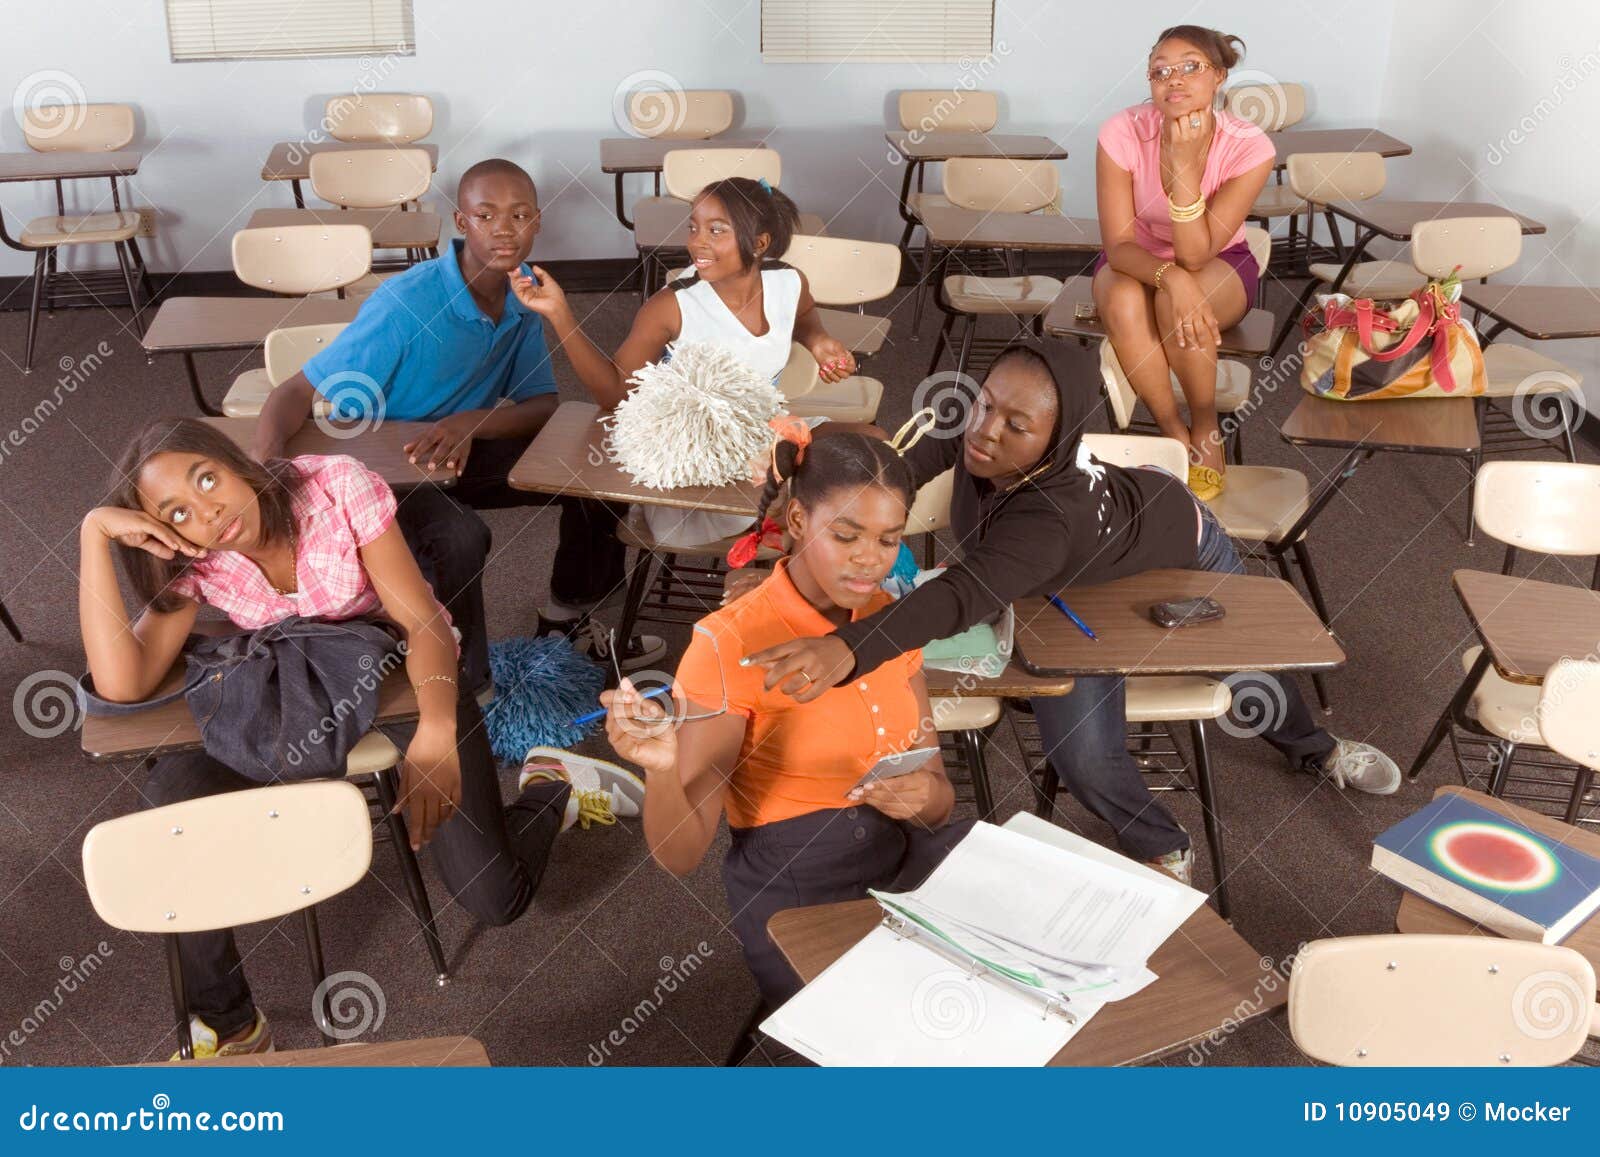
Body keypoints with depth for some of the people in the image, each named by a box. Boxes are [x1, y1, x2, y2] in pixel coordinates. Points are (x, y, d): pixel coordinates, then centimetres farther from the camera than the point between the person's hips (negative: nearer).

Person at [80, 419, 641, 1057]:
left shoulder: (339, 485, -25)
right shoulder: (196, 567, -16)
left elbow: (424, 624, -27)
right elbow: (121, 684, -29)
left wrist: (436, 729, -46)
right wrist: (95, 532, -31)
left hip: (403, 680, -3)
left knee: (496, 899, -16)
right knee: (168, 797, -25)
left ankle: (553, 789, 17)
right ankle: (228, 1024, -10)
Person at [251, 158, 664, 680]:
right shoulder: (406, 304, -27)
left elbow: (542, 406, -8)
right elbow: (296, 393, -26)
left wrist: (471, 424, -30)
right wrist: (266, 463, -48)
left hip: (460, 453, 6)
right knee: (459, 537, -35)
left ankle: (567, 620, 12)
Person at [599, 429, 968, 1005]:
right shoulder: (729, 644, -16)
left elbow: (937, 793, 7)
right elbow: (681, 854, -16)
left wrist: (923, 797, -17)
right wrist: (660, 770, -37)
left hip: (906, 855, 6)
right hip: (797, 890, -6)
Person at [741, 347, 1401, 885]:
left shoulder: (1049, 518, -51)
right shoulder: (980, 435, -34)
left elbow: (964, 596, -69)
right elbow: (942, 446, -8)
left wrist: (849, 649, -84)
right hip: (1074, 603, 4)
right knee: (1084, 762, -13)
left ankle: (1312, 748, 62)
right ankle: (1162, 849, 20)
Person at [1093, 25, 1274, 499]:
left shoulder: (1248, 146, -24)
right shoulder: (1123, 132, -23)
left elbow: (1195, 255, -28)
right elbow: (1119, 244, -23)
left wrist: (1185, 167, -39)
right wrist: (1171, 276, -43)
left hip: (1221, 265, -1)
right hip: (1136, 261, 1)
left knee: (1180, 303, -36)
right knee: (1123, 301, -35)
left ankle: (1206, 430, -12)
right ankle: (1176, 435, -16)